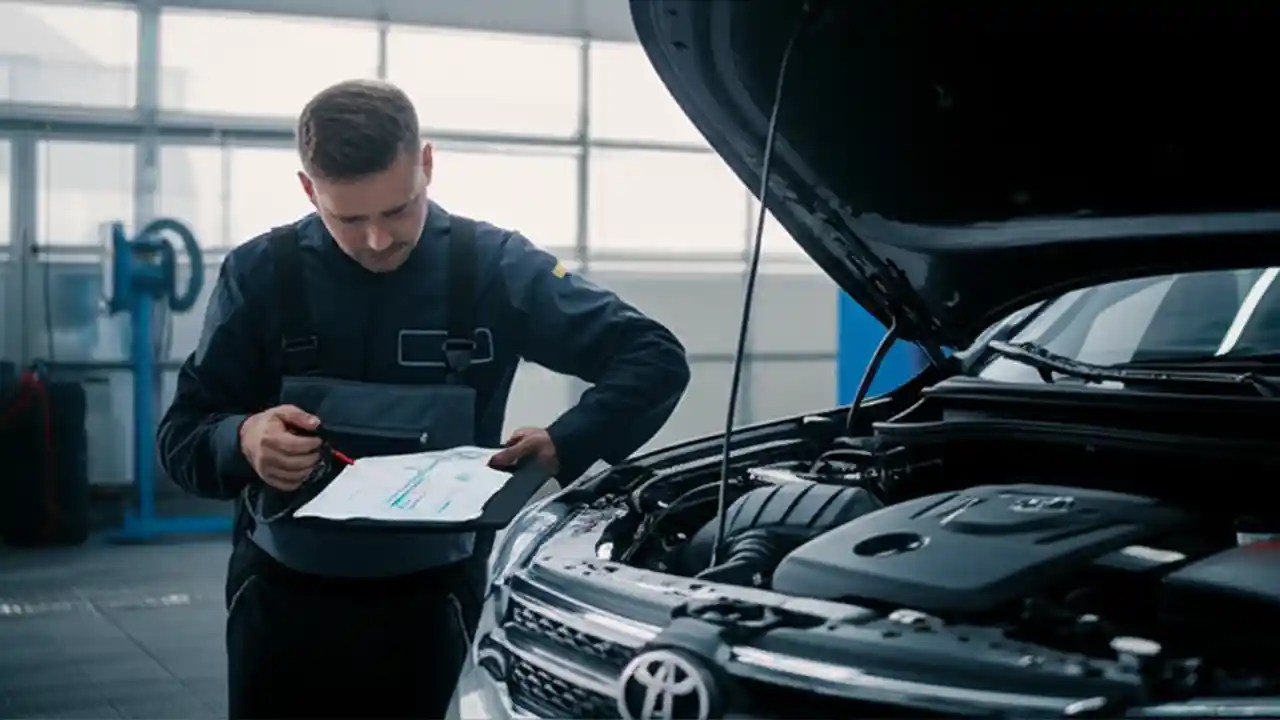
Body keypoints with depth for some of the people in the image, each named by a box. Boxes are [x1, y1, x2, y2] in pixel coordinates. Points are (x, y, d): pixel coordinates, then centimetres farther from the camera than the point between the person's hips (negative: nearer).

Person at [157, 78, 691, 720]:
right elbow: (181, 436, -3)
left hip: (428, 595, 0)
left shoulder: (492, 266, -6)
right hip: (281, 592, 1)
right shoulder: (261, 274, -5)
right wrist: (242, 439, -27)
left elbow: (654, 359, -8)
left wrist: (566, 447, -26)